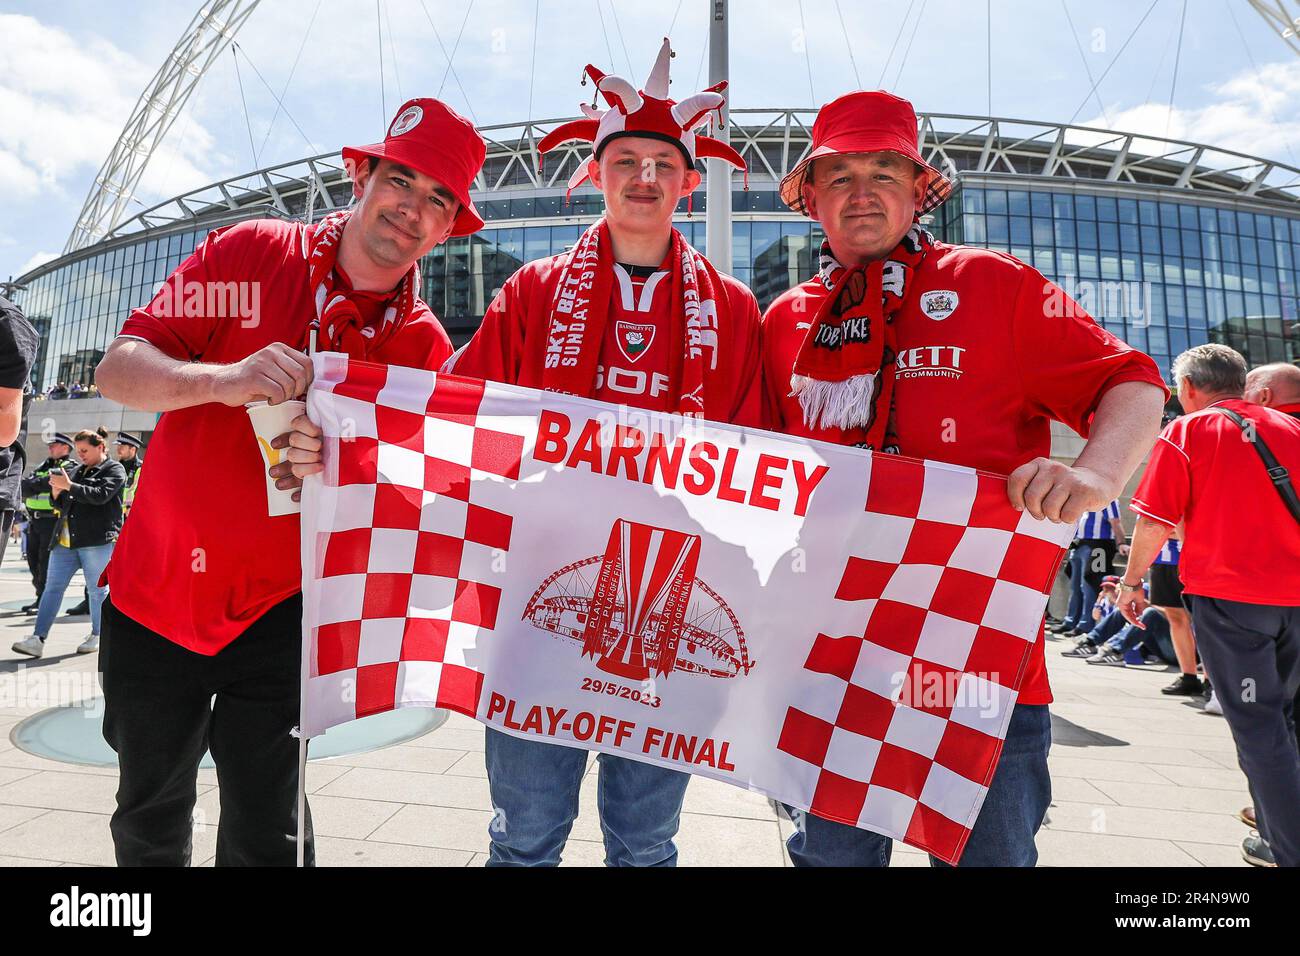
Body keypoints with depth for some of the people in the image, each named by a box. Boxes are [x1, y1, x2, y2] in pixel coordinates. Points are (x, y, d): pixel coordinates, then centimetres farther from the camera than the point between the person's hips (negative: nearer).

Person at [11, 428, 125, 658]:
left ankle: (96, 637, 15)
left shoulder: (114, 469, -1)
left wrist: (69, 486, -19)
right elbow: (61, 504, 22)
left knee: (97, 589, 2)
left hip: (96, 540, -7)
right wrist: (57, 491, 2)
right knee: (53, 587, 1)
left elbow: (101, 495, -17)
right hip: (65, 540, 7)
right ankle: (38, 639, 1)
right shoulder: (75, 470, 19)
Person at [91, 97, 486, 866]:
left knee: (265, 835, 4)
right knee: (149, 821, 21)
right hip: (153, 594, 2)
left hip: (277, 614, -1)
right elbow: (118, 370, -10)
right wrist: (225, 379, -30)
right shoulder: (252, 252, -6)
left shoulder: (426, 347, -8)